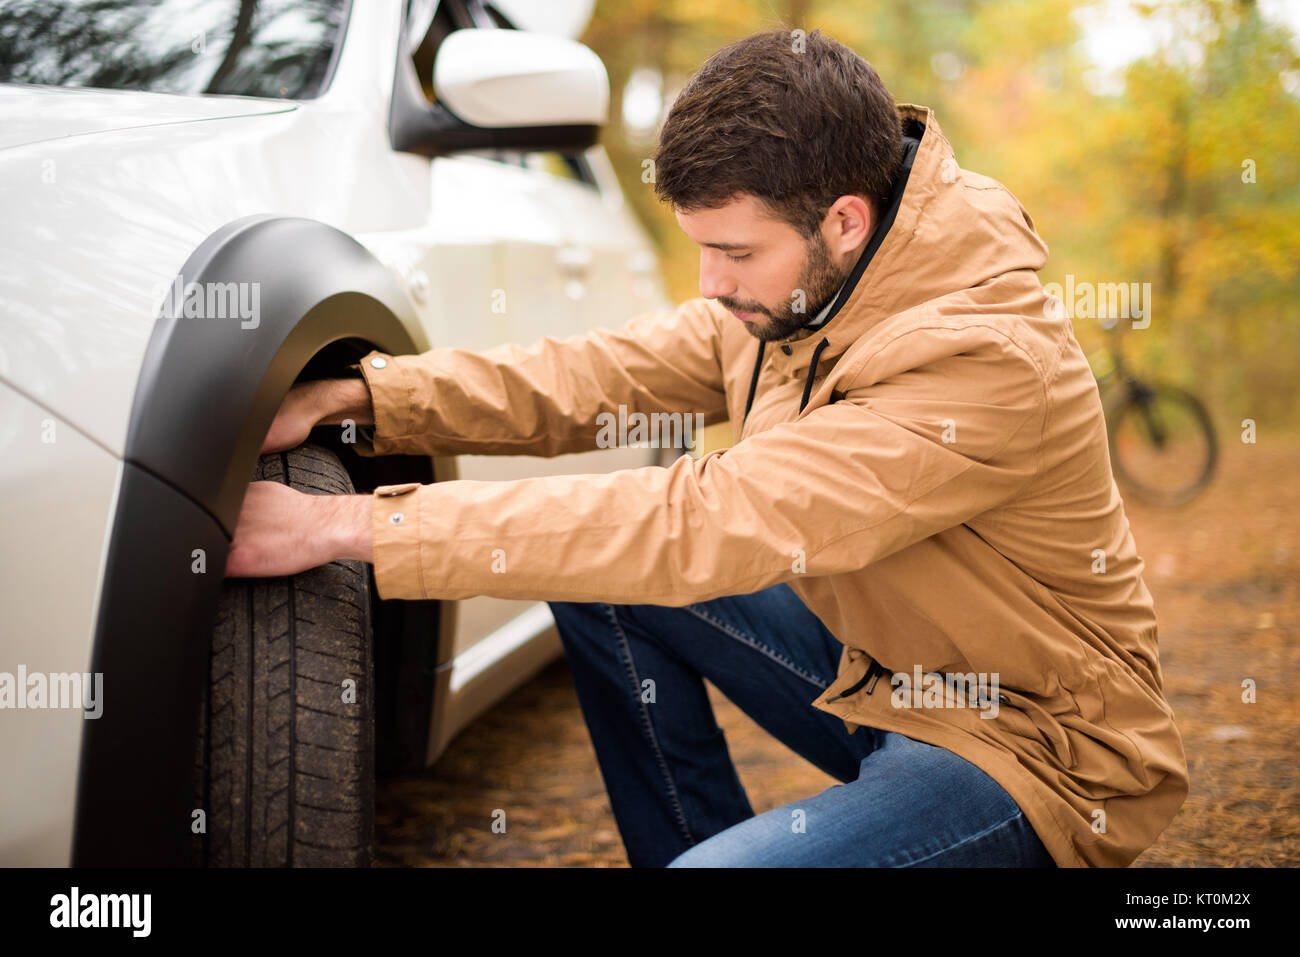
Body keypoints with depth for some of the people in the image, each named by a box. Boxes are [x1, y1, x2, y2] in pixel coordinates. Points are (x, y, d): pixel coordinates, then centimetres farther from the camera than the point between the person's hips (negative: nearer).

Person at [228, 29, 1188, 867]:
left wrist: (346, 527, -35)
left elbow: (702, 527, -37)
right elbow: (596, 378, 1)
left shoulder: (984, 358, -32)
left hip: (1028, 743, -8)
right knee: (597, 575, -1)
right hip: (874, 657, 8)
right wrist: (355, 395, -12)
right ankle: (704, 844, 11)